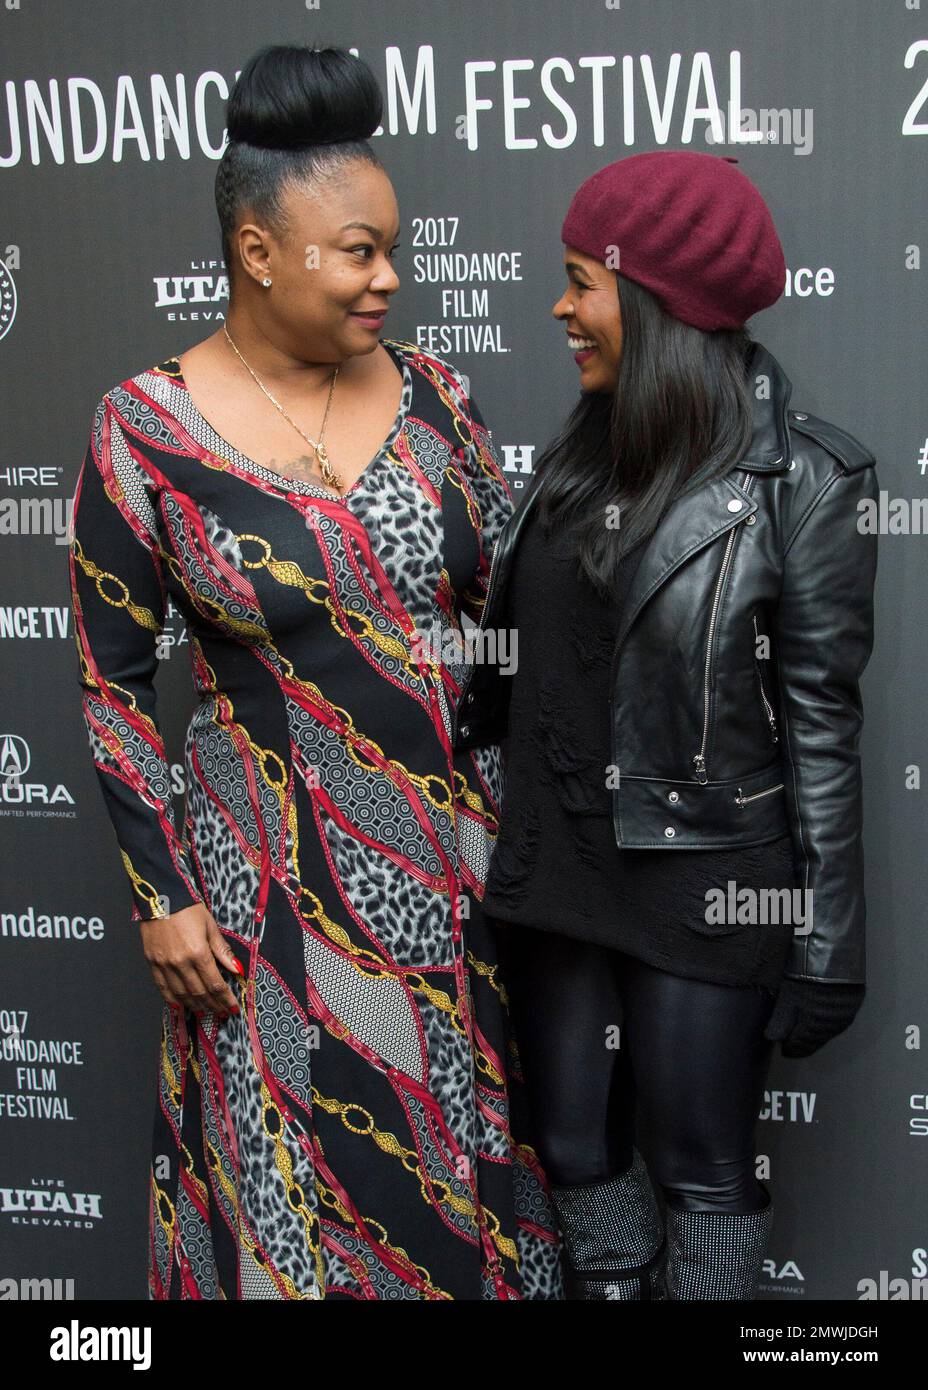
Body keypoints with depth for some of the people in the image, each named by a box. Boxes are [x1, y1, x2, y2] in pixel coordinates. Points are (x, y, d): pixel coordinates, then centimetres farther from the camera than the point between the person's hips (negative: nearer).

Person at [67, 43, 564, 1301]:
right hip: (278, 871, -3)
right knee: (300, 1163, 13)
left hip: (458, 853, 3)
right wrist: (162, 894, -6)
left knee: (466, 1133, 18)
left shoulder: (429, 393, -1)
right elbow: (113, 683, -4)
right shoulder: (147, 429, -10)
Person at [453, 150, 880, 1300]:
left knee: (700, 1168, 11)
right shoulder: (582, 452, 5)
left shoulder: (800, 482, -13)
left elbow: (821, 719, -11)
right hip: (555, 864, 6)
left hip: (704, 884, -6)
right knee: (575, 1150, 18)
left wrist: (827, 938, -9)